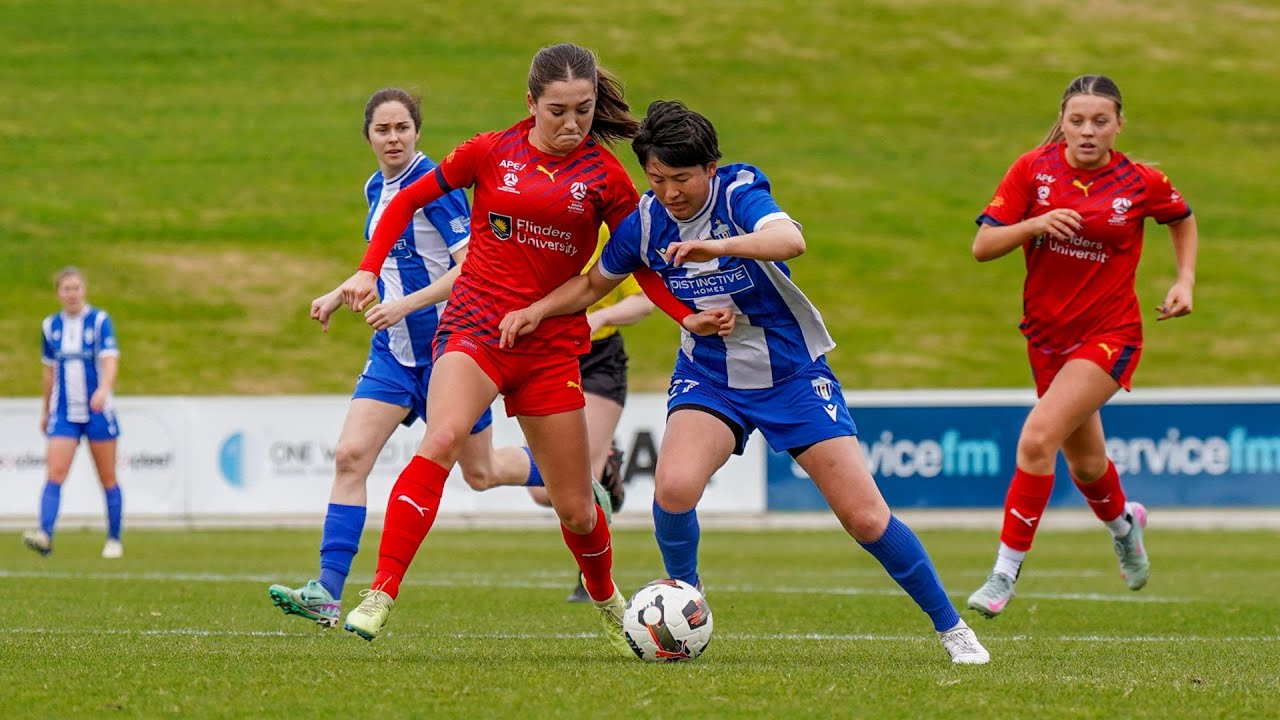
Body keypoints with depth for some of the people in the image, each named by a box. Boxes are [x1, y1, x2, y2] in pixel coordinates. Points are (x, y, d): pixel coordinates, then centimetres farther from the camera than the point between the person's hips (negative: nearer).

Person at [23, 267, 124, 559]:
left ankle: (114, 541, 15)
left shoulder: (100, 320, -4)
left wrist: (103, 389, -34)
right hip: (63, 412, 3)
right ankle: (45, 535, -26)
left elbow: (110, 359, -16)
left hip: (97, 410, -3)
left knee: (108, 478, 5)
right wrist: (45, 410, 21)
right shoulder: (51, 326, 7)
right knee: (55, 474, -13)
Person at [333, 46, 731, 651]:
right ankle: (380, 596, -33)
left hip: (551, 345, 2)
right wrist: (368, 270, -1)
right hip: (475, 326, -2)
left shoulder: (604, 175, 1)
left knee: (575, 509, 7)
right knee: (441, 440, -30)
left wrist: (690, 316, -5)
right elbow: (410, 200, 11)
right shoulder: (491, 153, 0)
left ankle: (607, 601, 39)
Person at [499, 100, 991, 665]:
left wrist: (714, 246, -57)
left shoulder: (739, 194, -19)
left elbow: (790, 240, -42)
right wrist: (536, 310, -4)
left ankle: (949, 625, 13)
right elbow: (594, 283, 12)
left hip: (793, 374, -2)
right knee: (674, 486, -28)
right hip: (709, 379, 2)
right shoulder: (646, 222, -7)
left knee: (866, 517, -7)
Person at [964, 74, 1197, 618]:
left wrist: (1185, 282, 1)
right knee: (1086, 464, 18)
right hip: (1048, 336, 4)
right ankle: (1123, 522, 53)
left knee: (1038, 438, -23)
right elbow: (982, 246, -8)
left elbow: (1183, 221, 14)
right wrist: (1035, 225, -24)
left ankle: (1006, 573, -16)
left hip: (1110, 334, -4)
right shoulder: (1033, 170, -6)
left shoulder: (1141, 183, -8)